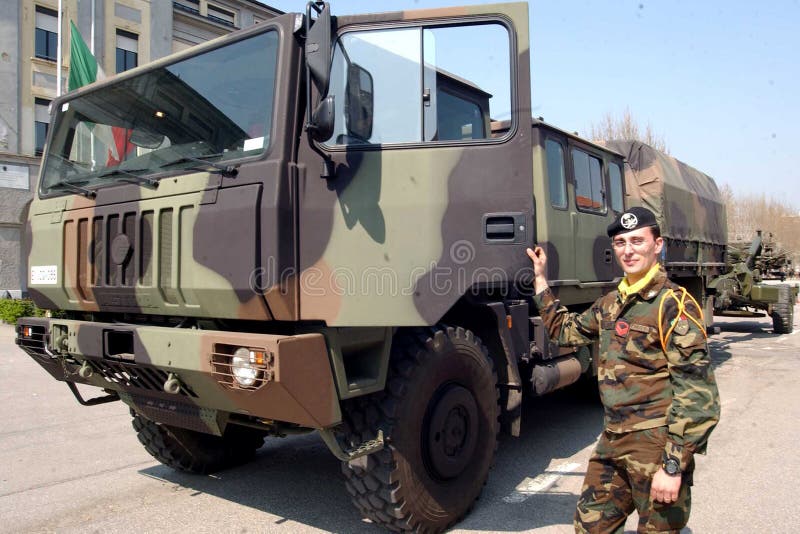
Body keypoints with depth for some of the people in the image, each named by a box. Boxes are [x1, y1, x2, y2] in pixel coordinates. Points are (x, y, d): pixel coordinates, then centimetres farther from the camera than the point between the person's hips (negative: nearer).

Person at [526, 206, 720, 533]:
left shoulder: (674, 304, -14)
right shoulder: (611, 304, 10)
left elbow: (697, 394, -17)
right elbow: (565, 331, 25)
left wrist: (674, 465, -19)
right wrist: (540, 279, 22)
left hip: (656, 444, -7)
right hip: (613, 440, 7)